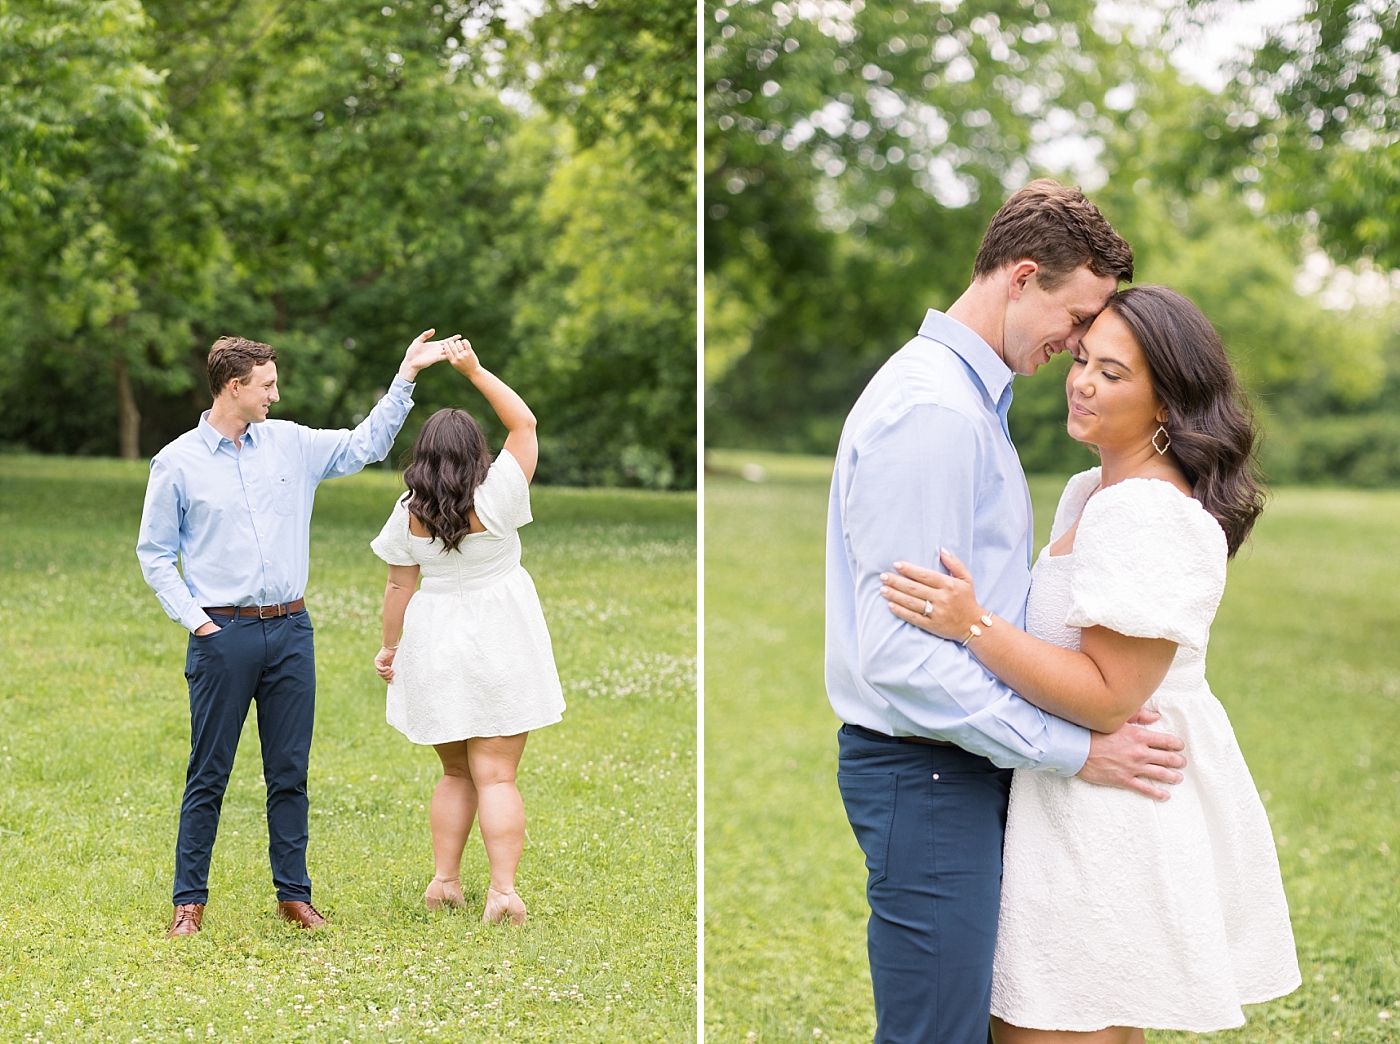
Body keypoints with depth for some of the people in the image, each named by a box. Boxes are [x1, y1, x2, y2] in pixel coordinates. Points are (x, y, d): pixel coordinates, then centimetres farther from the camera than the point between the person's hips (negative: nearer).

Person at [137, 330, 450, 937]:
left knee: (290, 773, 8)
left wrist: (406, 378, 7)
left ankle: (294, 895, 16)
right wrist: (192, 618, -7)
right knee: (208, 775, 1)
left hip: (290, 630, 4)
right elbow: (154, 552, 3)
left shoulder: (291, 443, 8)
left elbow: (365, 446, 14)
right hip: (223, 634, -3)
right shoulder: (177, 463, -2)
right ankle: (189, 900, 10)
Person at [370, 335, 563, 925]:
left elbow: (399, 587, 1)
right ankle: (503, 891, -9)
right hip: (498, 643, -3)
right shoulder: (496, 495, -13)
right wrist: (475, 371, -2)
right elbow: (524, 424, -2)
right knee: (495, 775, -2)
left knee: (455, 773, 18)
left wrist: (390, 646, 13)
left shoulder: (410, 512, -5)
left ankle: (444, 881, 17)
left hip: (435, 649, 3)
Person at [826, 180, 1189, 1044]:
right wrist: (1075, 750, -19)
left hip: (973, 758, 10)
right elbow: (900, 650, -24)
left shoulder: (970, 399, 15)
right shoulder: (930, 412, -19)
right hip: (926, 775, -10)